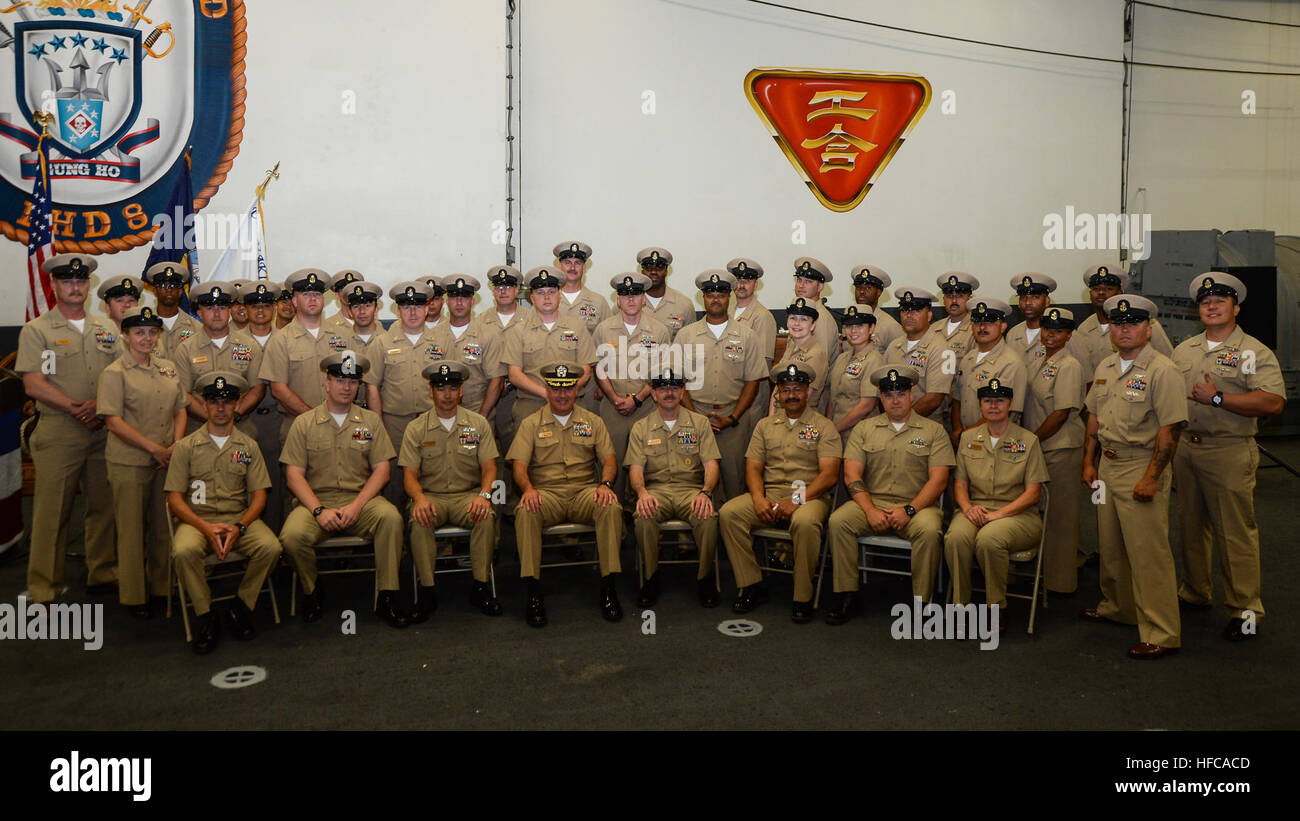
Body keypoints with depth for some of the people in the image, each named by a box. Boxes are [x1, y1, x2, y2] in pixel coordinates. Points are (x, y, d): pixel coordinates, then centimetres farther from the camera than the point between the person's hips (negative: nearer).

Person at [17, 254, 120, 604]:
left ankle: (103, 575, 21)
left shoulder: (107, 329, 14)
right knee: (51, 513, -2)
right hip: (58, 434, -4)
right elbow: (34, 385, -6)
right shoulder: (36, 331, 2)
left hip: (103, 433, 4)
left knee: (105, 507, 8)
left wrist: (101, 407, -8)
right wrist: (77, 408, -14)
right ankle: (43, 592, 6)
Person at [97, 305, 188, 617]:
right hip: (130, 463, -5)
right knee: (132, 530, 3)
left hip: (166, 461, 5)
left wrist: (176, 445, -1)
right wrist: (154, 448, -15)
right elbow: (113, 420, -12)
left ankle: (161, 587, 24)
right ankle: (133, 595, 14)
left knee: (163, 527, 11)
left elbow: (180, 409, 15)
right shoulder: (115, 373, -5)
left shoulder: (168, 367, 12)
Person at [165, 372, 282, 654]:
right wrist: (206, 527, -16)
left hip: (240, 518, 1)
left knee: (271, 547, -28)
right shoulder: (186, 446, 7)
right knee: (184, 551, -34)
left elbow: (259, 496, 6)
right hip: (196, 519, -1)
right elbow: (174, 498, 1)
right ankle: (205, 617, -13)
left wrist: (238, 527, -14)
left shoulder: (248, 446, 11)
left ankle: (241, 607, -5)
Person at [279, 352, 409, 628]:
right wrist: (319, 510, -15)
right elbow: (294, 475, 1)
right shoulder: (304, 423, 8)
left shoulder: (371, 421, 11)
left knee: (391, 517, -32)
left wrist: (356, 506, -12)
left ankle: (386, 599, -20)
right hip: (317, 501, 0)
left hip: (361, 500, 0)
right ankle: (311, 591, 1)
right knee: (292, 535, -31)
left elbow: (381, 470, 4)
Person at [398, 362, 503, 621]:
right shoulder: (416, 428, 5)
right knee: (419, 520, -33)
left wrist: (484, 495, -19)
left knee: (487, 517, -32)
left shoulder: (478, 423, 7)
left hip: (468, 494, 0)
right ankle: (428, 591, -20)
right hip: (431, 495, 0)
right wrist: (419, 498, -22)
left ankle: (481, 588, -17)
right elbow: (410, 474, 0)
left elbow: (489, 467, 3)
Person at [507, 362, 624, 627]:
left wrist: (605, 484, -12)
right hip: (546, 492, -1)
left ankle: (609, 587, -24)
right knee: (525, 511, -35)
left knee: (611, 507, -31)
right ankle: (533, 593, -28)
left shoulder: (592, 421, 17)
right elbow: (519, 464, 1)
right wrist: (528, 488, -20)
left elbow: (608, 458, 10)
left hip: (584, 491, 1)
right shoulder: (531, 423, 11)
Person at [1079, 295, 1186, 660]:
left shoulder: (1162, 370, -13)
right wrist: (1089, 461, 14)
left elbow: (1170, 428, -17)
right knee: (1110, 545, 18)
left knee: (1148, 553, -4)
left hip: (1141, 468, -8)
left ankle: (1161, 634, 5)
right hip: (1108, 466, 8)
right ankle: (1117, 607, 36)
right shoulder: (1105, 367, 11)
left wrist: (1151, 477, -19)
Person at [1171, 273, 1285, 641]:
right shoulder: (1183, 350, 13)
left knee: (1236, 531, -2)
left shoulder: (1254, 352, -5)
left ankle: (1244, 609, 9)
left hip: (1229, 452, -6)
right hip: (1184, 448, 6)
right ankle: (1194, 592, 29)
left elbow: (1272, 402, -17)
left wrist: (1217, 398, -19)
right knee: (1191, 525, 14)